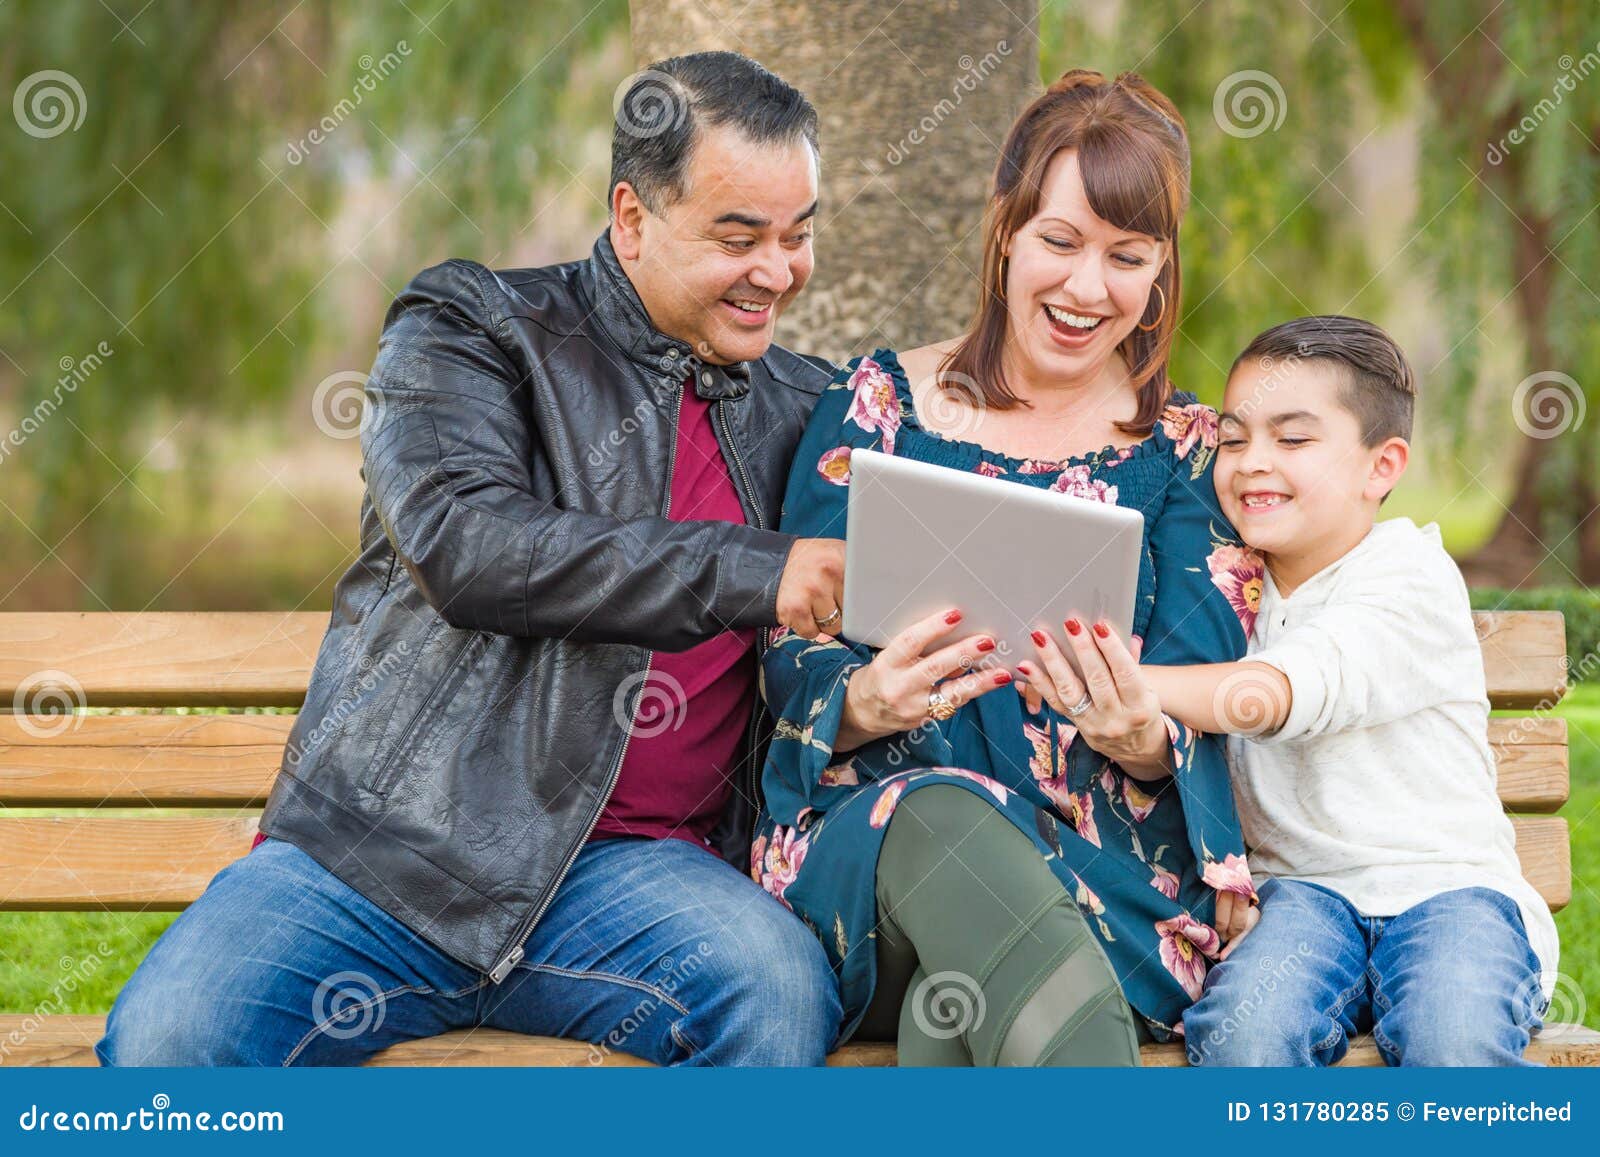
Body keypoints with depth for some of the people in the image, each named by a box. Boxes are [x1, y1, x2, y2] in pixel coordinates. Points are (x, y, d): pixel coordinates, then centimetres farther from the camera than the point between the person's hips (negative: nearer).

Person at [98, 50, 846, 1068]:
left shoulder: (802, 410, 18)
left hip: (629, 869, 3)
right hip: (382, 854, -2)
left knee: (786, 994, -31)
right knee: (165, 1042, -27)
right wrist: (750, 572, -16)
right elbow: (460, 544, -14)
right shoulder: (474, 327, 5)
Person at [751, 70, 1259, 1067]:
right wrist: (868, 702, -19)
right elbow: (794, 665, 6)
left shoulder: (1186, 455, 14)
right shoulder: (879, 404, 12)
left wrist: (1140, 733, -21)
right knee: (943, 814, -39)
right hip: (869, 829, 0)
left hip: (1115, 872, 0)